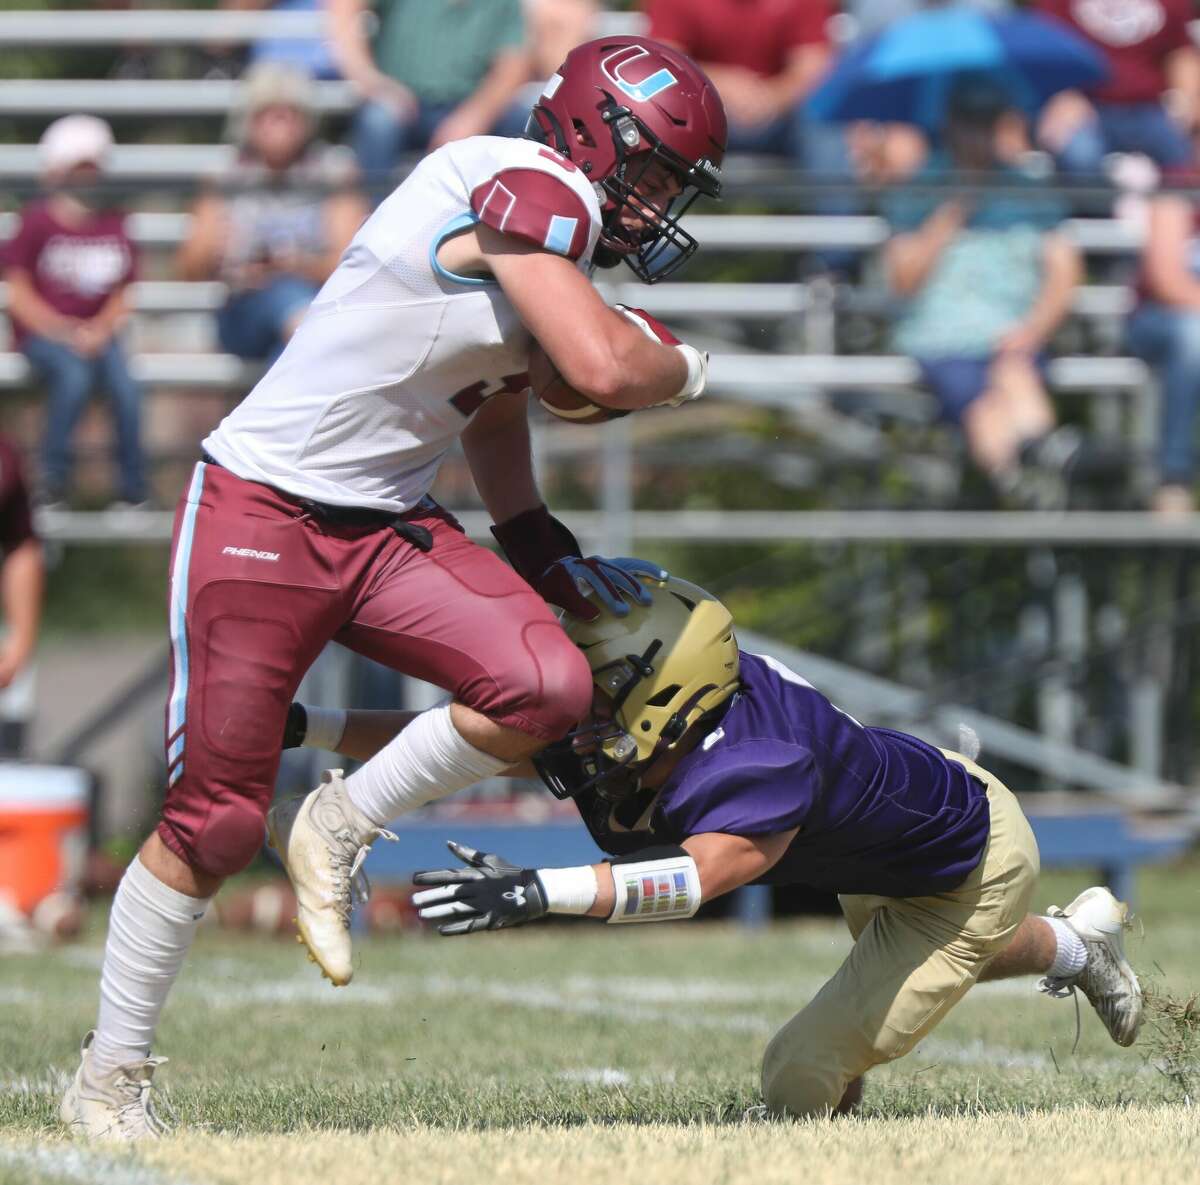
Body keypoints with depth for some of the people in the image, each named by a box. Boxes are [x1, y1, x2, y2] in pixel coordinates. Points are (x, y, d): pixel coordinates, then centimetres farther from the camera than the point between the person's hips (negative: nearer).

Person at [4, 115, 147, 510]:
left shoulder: (112, 225, 8)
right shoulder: (37, 223, -2)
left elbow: (120, 295, 9)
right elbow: (19, 294, -4)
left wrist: (99, 330, -12)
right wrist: (67, 333, -14)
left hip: (96, 332, 3)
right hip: (42, 331, -3)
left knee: (125, 384, -26)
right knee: (74, 374, -35)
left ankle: (133, 487, -13)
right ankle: (53, 476, -19)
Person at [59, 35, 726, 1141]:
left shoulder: (551, 228, 13)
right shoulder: (527, 186, -16)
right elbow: (605, 369, -25)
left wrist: (540, 543, 18)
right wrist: (687, 366, -5)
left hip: (390, 527, 8)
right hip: (262, 517, -8)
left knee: (545, 685, -17)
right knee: (215, 816, -3)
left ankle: (337, 830, 6)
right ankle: (109, 1078, 14)